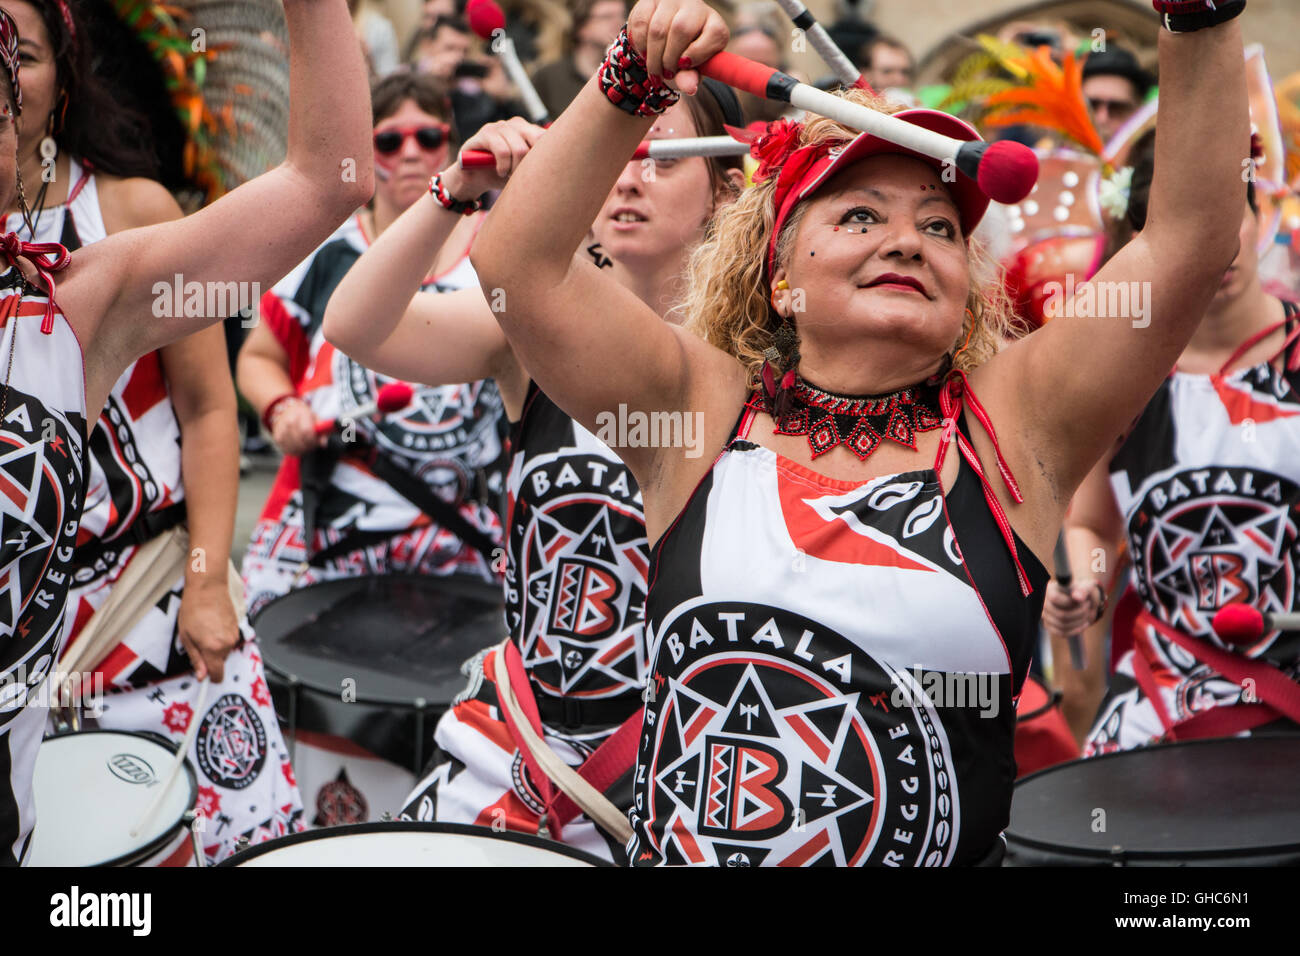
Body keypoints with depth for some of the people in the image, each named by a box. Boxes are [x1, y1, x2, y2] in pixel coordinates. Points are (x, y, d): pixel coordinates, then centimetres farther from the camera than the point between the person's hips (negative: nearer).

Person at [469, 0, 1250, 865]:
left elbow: (1190, 240, -2)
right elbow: (522, 261, -2)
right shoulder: (705, 410, 5)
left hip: (945, 847, 0)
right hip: (679, 849, 1)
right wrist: (632, 87, -7)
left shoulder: (1012, 425, 4)